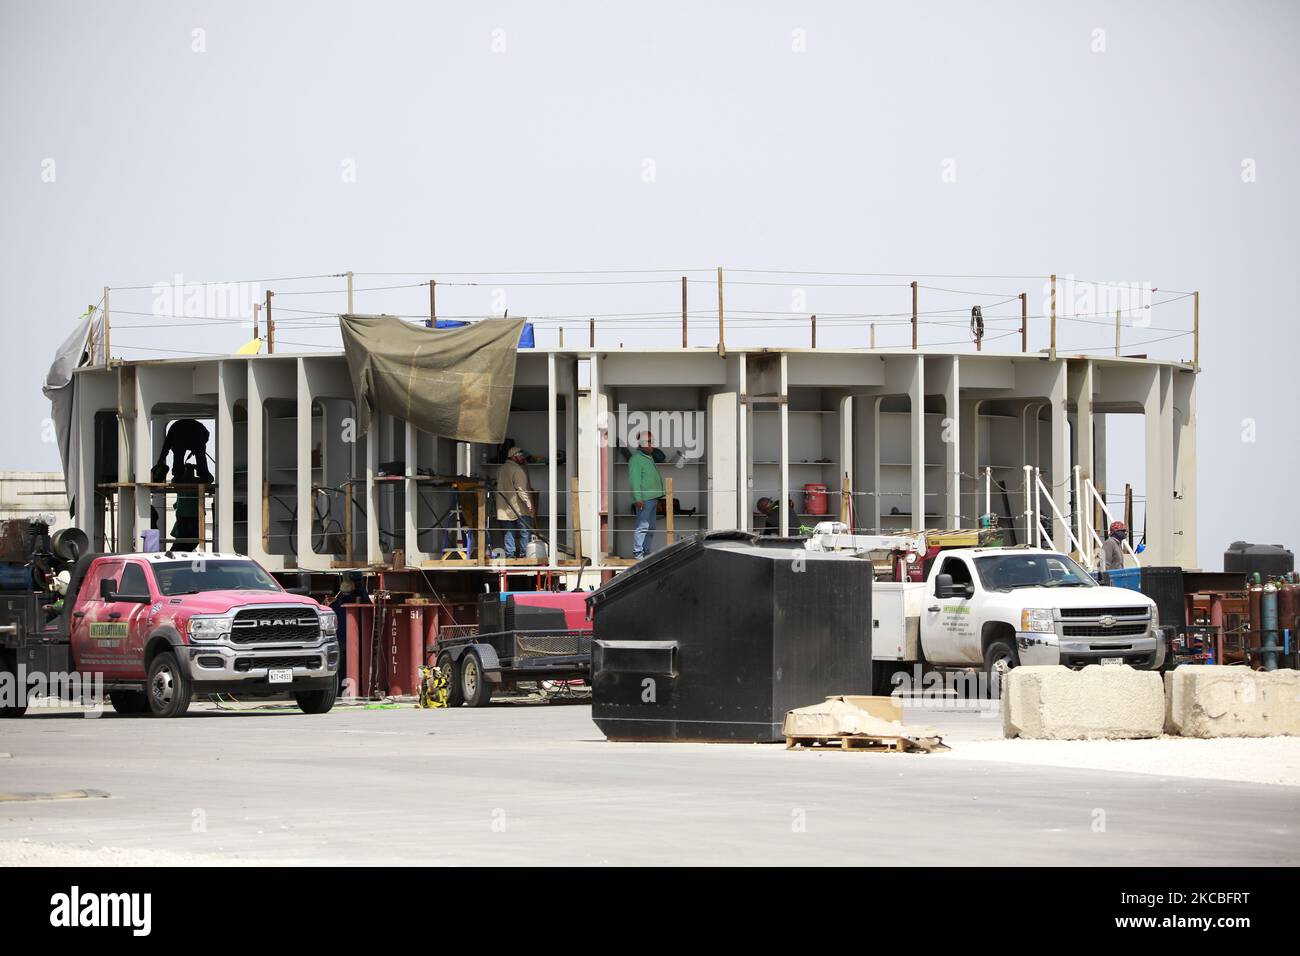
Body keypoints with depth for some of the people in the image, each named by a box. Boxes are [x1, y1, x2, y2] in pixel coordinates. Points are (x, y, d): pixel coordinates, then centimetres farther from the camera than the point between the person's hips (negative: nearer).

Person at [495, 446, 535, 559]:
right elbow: (521, 489, -20)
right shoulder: (517, 470, -12)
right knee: (525, 532, -1)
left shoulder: (500, 470, 12)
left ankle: (509, 554, 10)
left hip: (504, 510, 7)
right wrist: (529, 504, -23)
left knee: (509, 533, 12)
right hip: (520, 509, -7)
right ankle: (524, 554, -3)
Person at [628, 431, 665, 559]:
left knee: (651, 527, 12)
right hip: (644, 499, -10)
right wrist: (638, 498, -23)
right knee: (642, 525, -12)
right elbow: (634, 480, -17)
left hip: (653, 498, 10)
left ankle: (648, 551, 16)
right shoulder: (636, 459, -10)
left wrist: (658, 499, 26)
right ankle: (637, 552, -11)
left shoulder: (649, 458, 20)